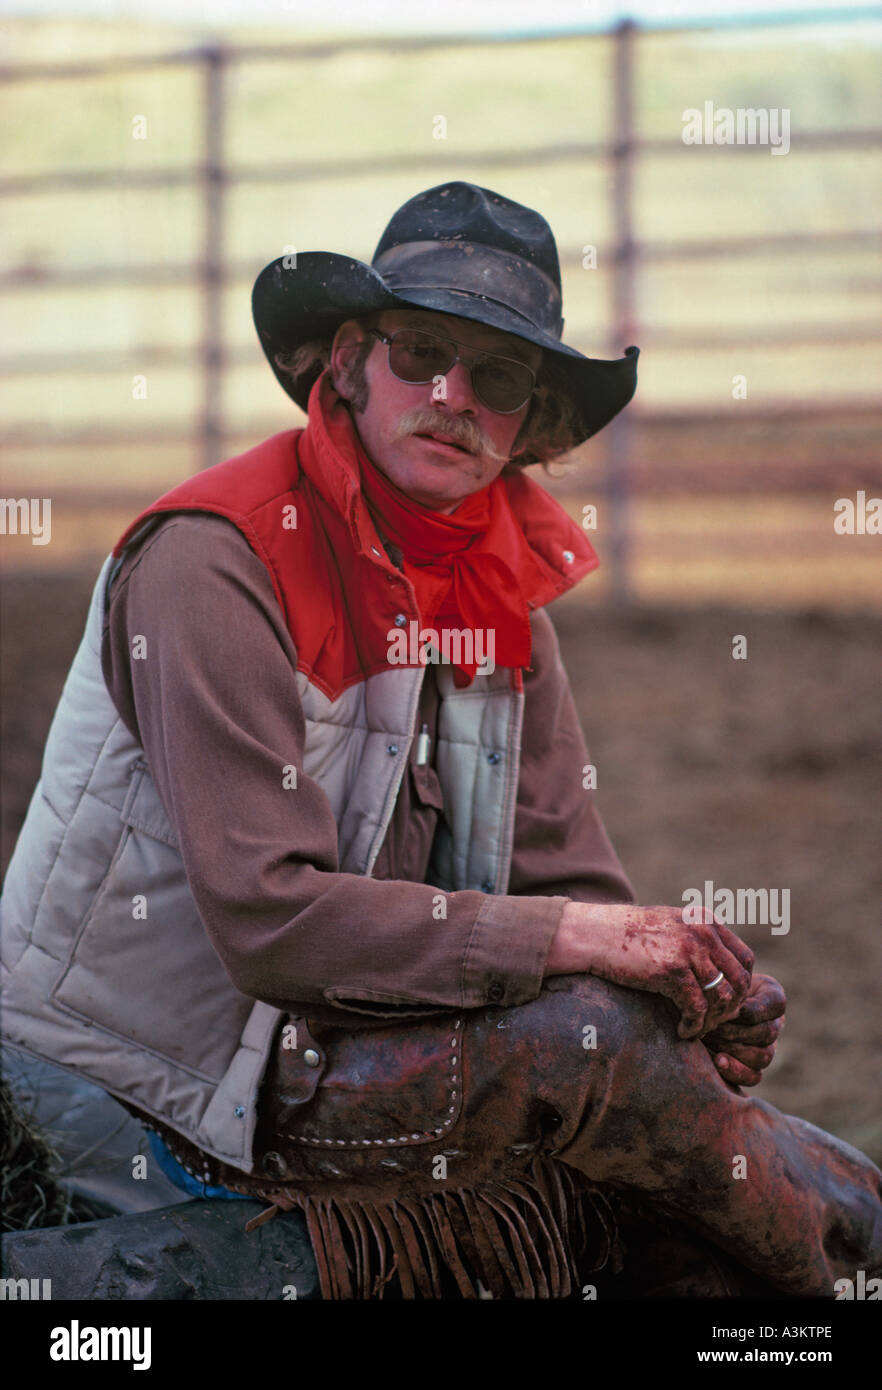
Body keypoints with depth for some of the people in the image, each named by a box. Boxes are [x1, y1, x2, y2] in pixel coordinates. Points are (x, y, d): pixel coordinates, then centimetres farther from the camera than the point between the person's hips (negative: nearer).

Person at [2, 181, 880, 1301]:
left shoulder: (499, 582, 6)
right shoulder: (215, 566, -18)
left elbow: (566, 875, 6)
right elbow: (269, 918, -25)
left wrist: (690, 980, -16)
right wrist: (566, 940, -27)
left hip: (360, 1036, 8)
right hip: (184, 1074, -8)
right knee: (595, 1037, -22)